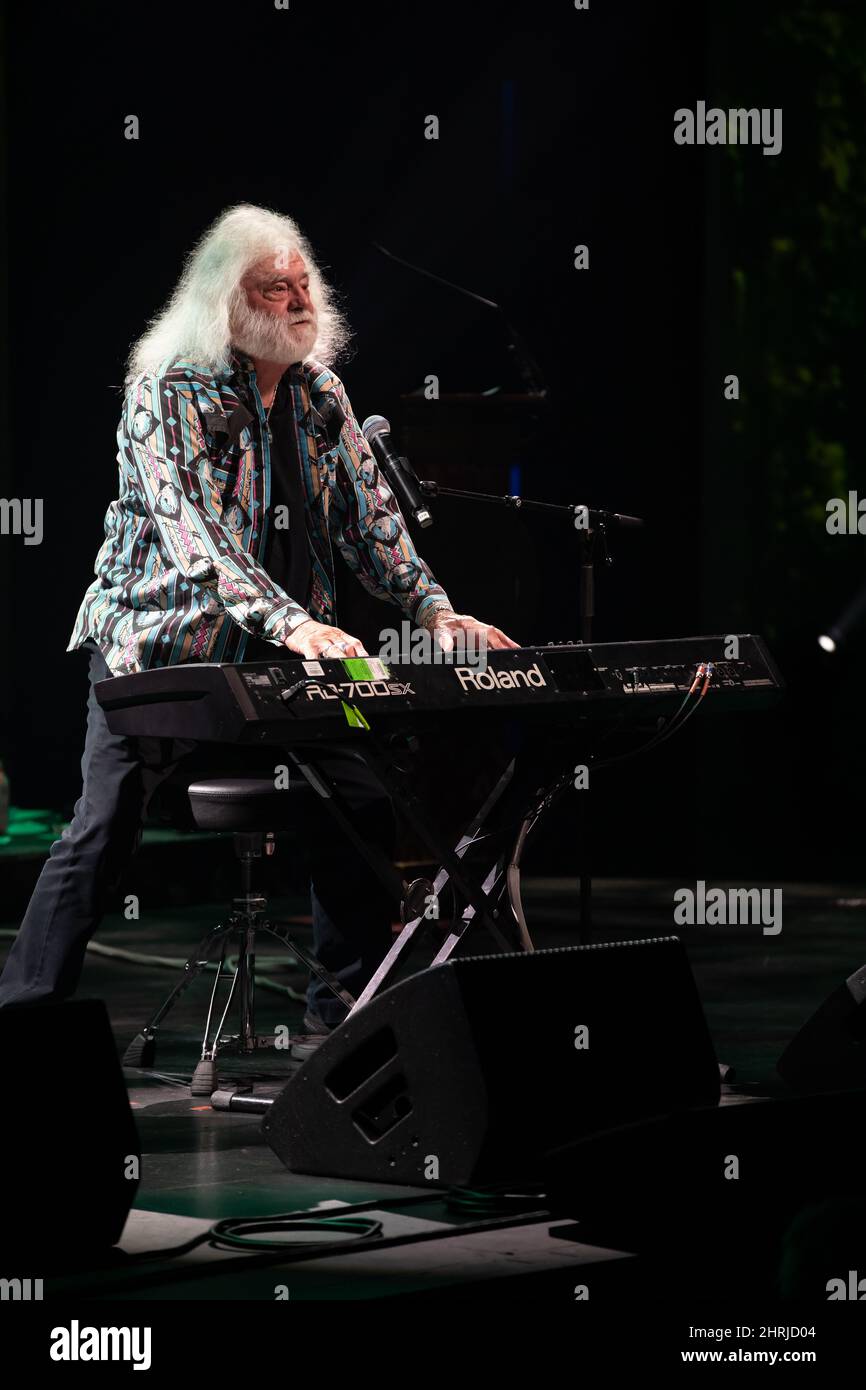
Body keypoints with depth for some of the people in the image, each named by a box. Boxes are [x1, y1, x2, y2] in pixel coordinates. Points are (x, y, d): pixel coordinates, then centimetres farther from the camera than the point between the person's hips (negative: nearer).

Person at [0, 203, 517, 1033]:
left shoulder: (321, 396, 7)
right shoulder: (167, 395, -14)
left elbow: (369, 516, 10)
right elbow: (192, 535, -26)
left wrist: (433, 611, -6)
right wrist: (292, 623, -37)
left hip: (282, 655, 6)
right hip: (160, 645, -6)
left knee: (364, 801, 0)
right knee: (106, 829, -13)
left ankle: (350, 1005, 15)